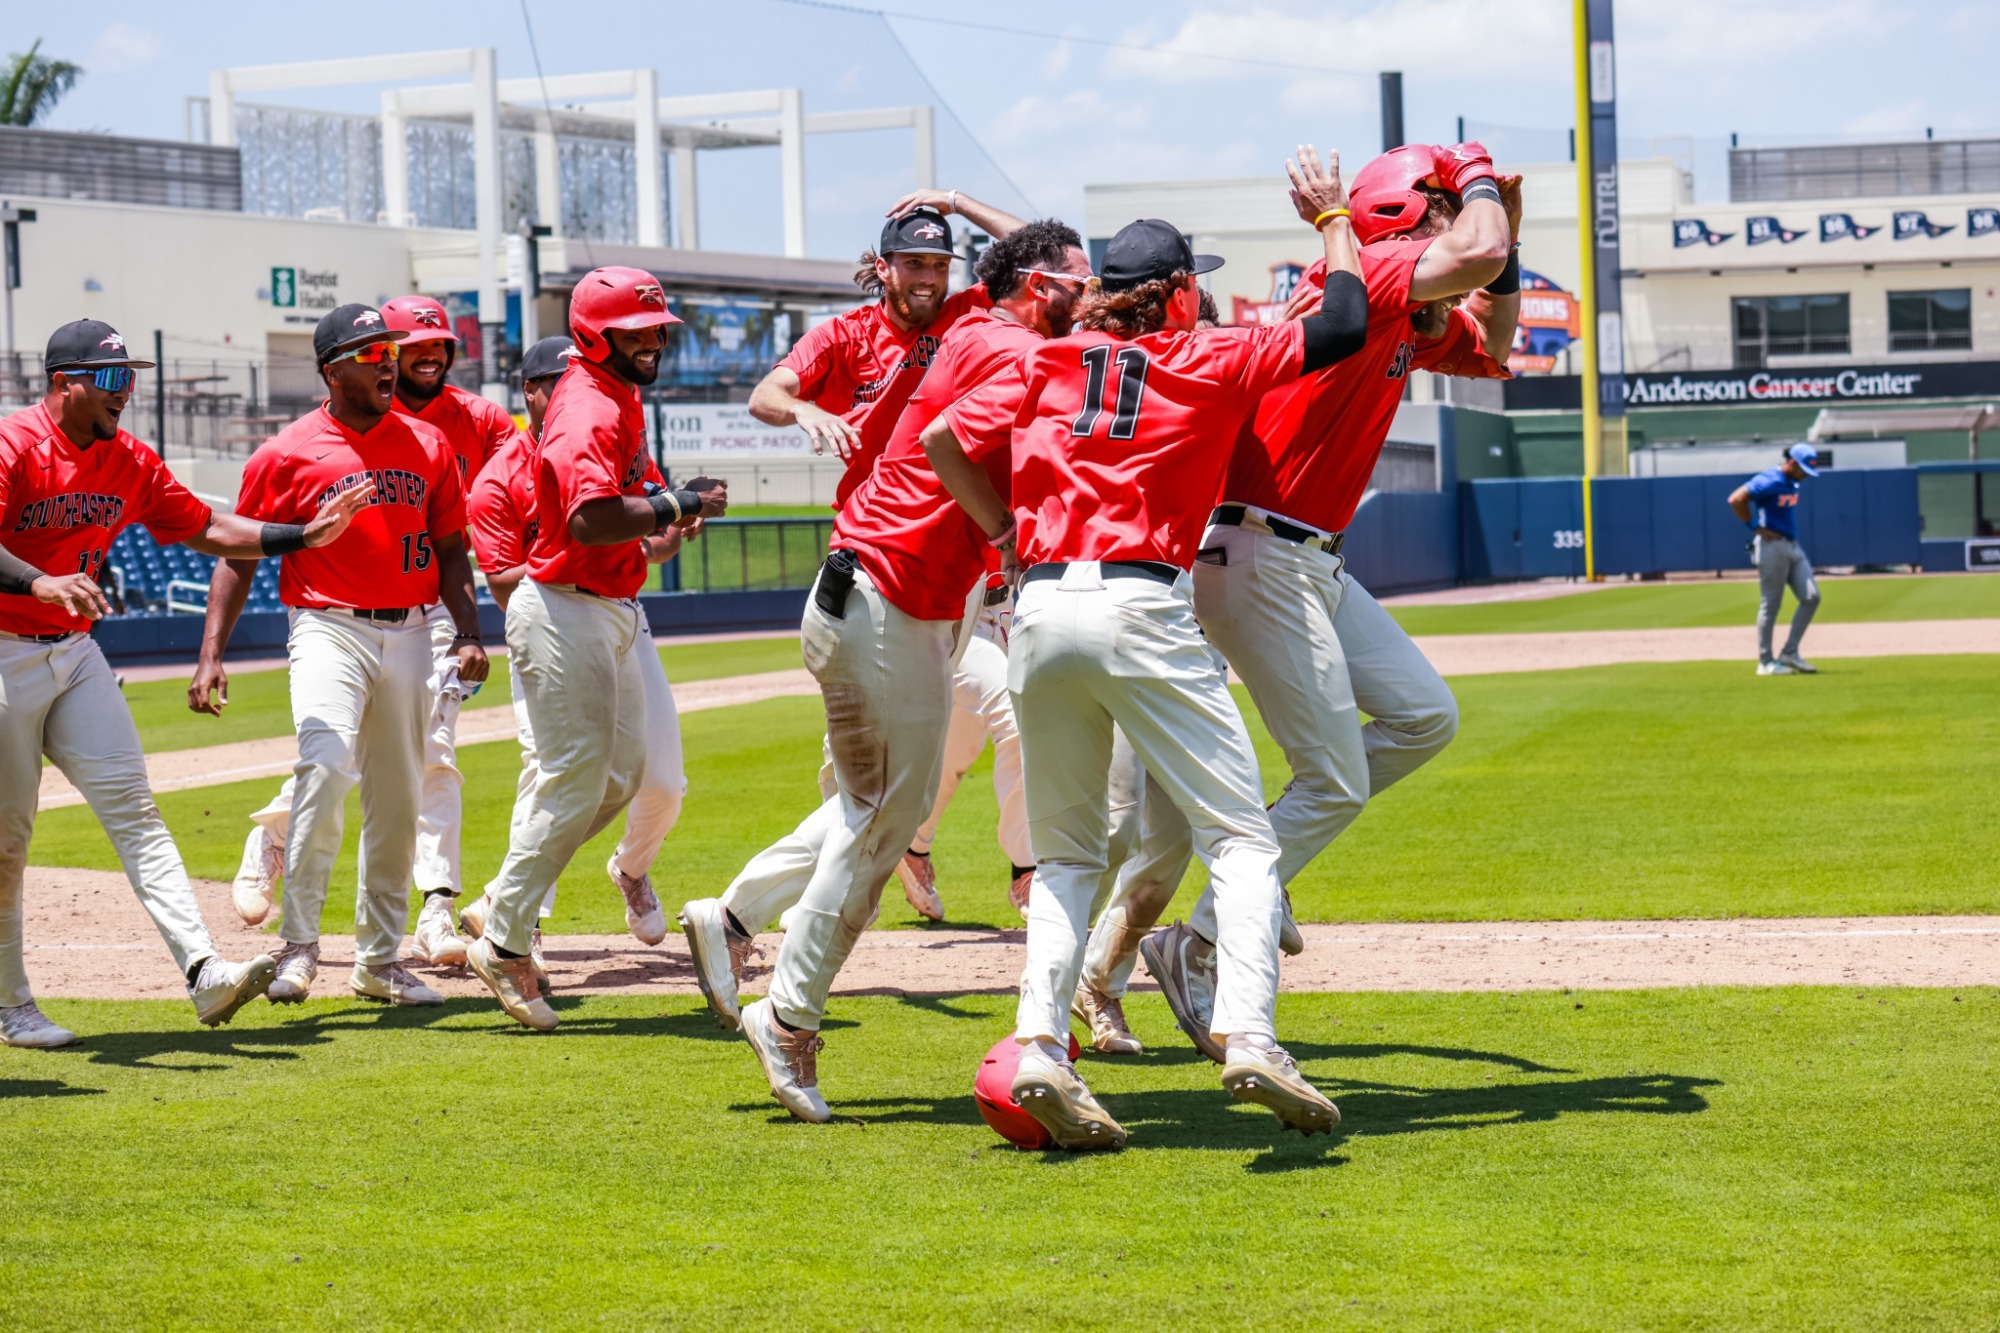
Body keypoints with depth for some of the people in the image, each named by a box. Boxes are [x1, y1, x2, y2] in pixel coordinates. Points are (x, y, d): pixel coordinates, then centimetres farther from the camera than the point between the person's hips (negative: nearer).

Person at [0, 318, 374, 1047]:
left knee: (131, 807, -6)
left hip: (75, 653, 6)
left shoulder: (130, 462, 7)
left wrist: (304, 535, 4)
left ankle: (203, 972, -17)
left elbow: (206, 529, 14)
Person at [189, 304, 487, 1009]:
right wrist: (211, 655, -9)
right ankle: (298, 947, -19)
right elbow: (238, 557, -1)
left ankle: (380, 960, 20)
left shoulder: (428, 445, 9)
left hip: (408, 633, 5)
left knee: (398, 798, 8)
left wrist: (469, 633, 1)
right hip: (328, 628, -5)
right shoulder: (288, 454, -3)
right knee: (326, 766, -25)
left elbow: (449, 550, 14)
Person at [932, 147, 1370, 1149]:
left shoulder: (1049, 363, 18)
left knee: (1067, 852, 15)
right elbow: (1344, 324, 11)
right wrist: (1331, 219, 25)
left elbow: (946, 442, 12)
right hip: (1141, 609, -4)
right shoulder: (1211, 361, 9)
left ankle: (1040, 1043, -5)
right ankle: (1248, 1036, -21)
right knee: (1241, 839, 0)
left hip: (1039, 610, 4)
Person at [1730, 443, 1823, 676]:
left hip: (1793, 546, 9)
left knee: (1811, 597, 2)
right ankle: (1765, 662, 4)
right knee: (1771, 605, -4)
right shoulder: (1769, 481, -15)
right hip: (1772, 546, -9)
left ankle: (1790, 653, 8)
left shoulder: (1792, 482, 12)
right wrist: (1755, 527, -18)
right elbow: (1736, 499, -24)